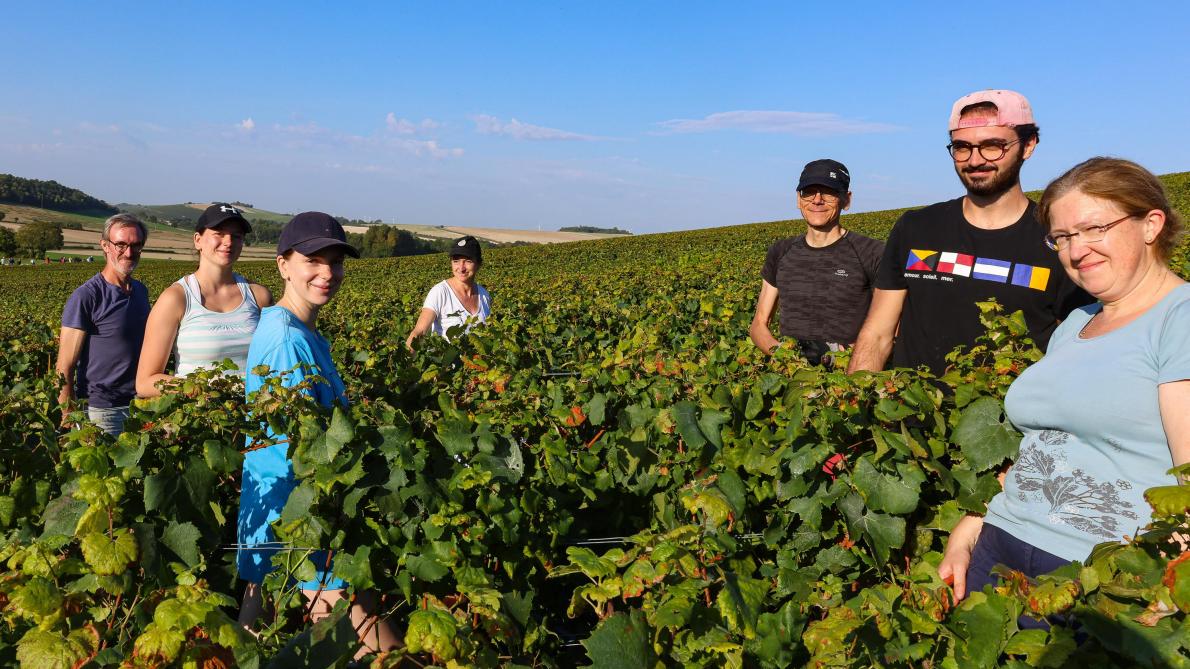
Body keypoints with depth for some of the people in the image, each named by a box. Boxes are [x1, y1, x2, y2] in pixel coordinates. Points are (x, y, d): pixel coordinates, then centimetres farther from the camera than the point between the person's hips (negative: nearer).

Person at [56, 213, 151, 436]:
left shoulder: (141, 290, 9)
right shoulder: (85, 297, -12)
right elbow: (65, 366, -13)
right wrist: (69, 418, -16)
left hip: (140, 403, 6)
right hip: (102, 409, -6)